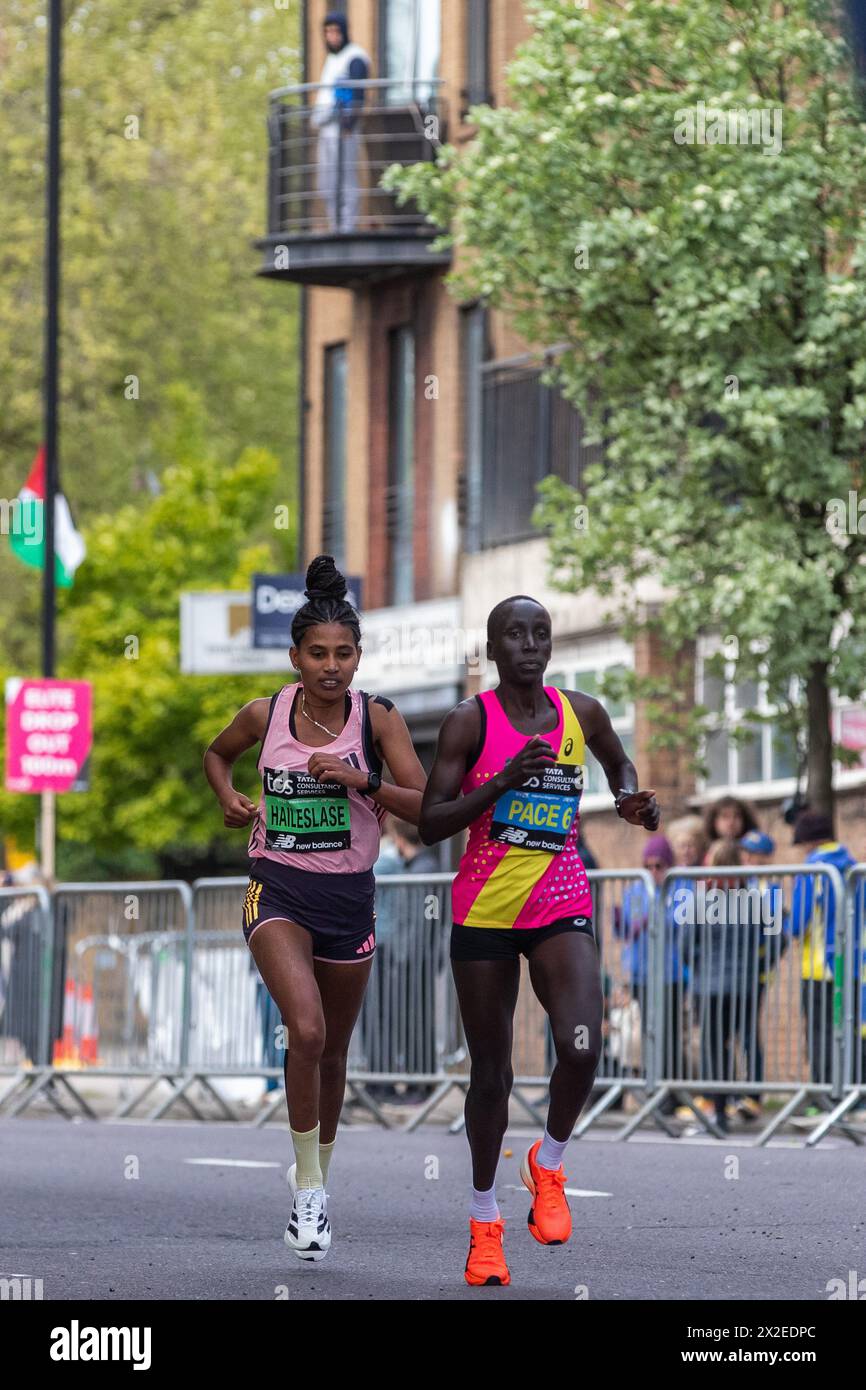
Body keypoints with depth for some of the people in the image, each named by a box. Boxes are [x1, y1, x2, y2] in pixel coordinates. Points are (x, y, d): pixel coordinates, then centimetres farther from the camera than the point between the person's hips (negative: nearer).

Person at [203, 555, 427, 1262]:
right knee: (306, 1030, -23)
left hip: (349, 897, 1)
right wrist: (228, 797, 0)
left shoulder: (378, 718, -6)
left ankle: (317, 1169, 37)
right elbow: (218, 753, 20)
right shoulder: (266, 715, -3)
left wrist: (362, 780, -25)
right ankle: (309, 1185, -12)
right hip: (278, 891, -1)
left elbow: (427, 807, -12)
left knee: (333, 1052, 14)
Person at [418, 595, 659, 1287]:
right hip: (484, 911, -1)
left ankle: (549, 1164, 6)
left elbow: (618, 762, 25)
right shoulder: (470, 722, -6)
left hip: (562, 909, 1)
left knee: (581, 1048, -22)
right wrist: (502, 782, -21)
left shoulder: (581, 713, 3)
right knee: (491, 1073, 5)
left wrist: (632, 799, 3)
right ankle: (485, 1218, 23)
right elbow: (430, 822, -9)